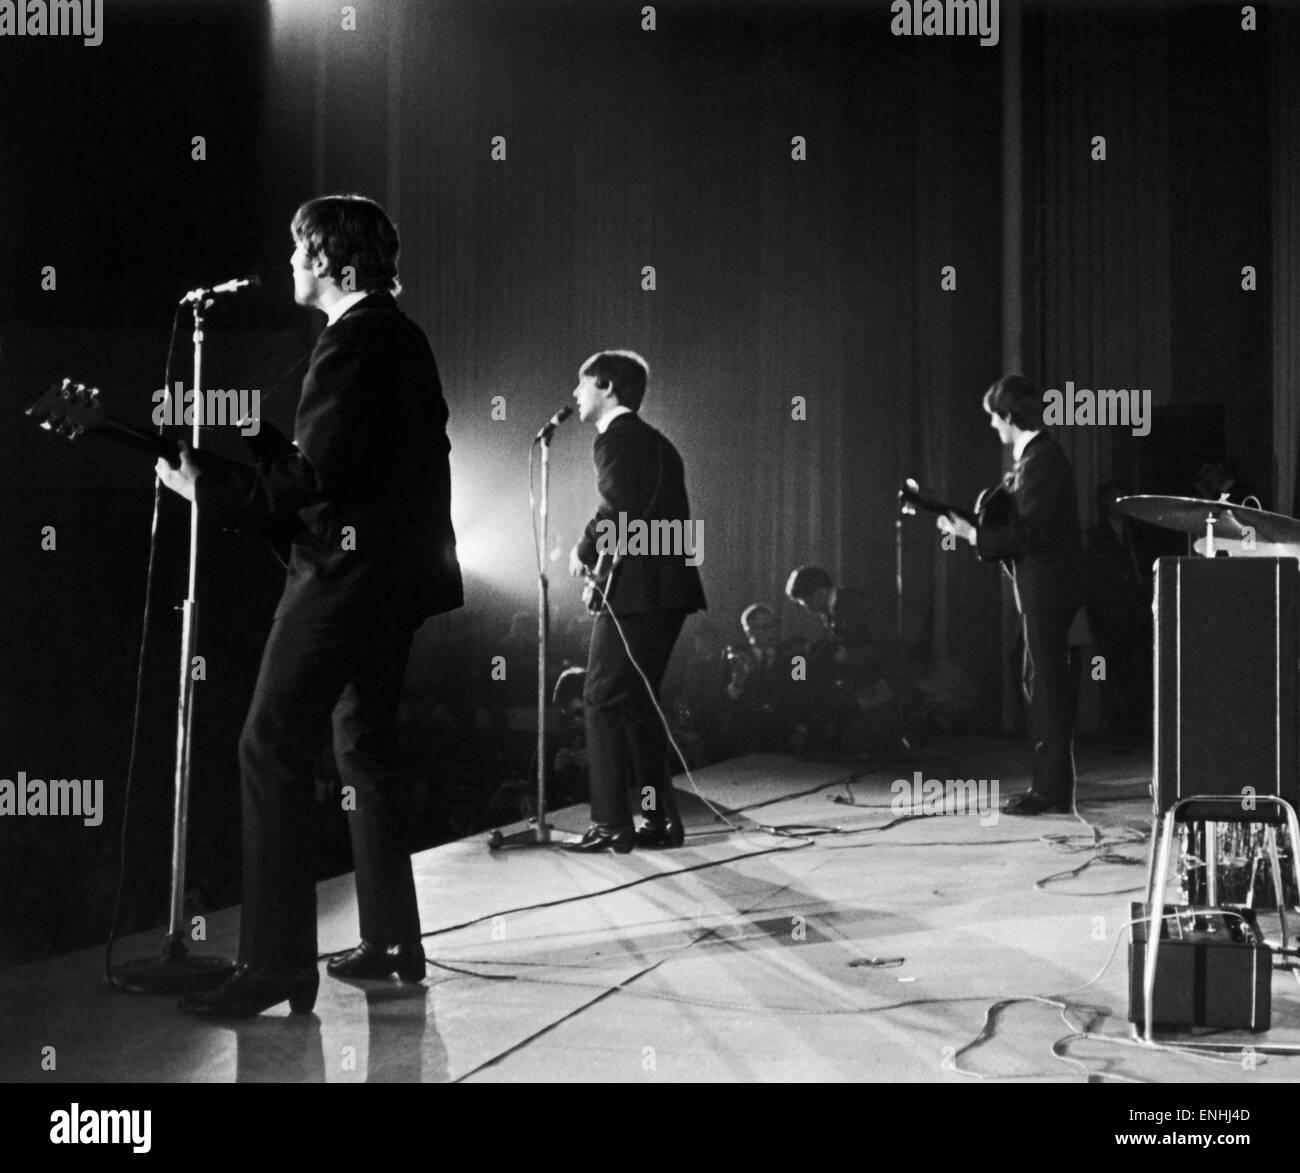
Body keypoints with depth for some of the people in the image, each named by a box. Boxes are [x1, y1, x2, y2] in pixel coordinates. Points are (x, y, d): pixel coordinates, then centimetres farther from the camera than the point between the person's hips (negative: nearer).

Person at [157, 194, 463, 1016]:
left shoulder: (354, 340, -14)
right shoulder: (402, 336, 16)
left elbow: (314, 474, -21)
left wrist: (206, 486, -13)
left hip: (348, 571, -10)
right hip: (398, 573, 10)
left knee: (274, 748, -9)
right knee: (367, 747, 15)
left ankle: (277, 964, -10)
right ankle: (393, 943, 20)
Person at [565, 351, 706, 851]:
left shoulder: (617, 438, -7)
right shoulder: (656, 442, 22)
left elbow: (617, 509, -20)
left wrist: (583, 551, -7)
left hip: (634, 589, -10)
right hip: (670, 585, 10)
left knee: (604, 700, -6)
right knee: (637, 702, 13)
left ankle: (611, 825, -7)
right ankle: (660, 820, 14)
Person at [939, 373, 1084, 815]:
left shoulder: (1040, 460, -18)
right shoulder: (1035, 455, 13)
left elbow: (1031, 531, -24)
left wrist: (973, 535, -19)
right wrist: (975, 526, 14)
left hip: (1047, 590, -10)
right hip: (1043, 588, 10)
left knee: (1047, 684, -6)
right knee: (1040, 681, 15)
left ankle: (1051, 788, -1)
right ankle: (1051, 783, 23)